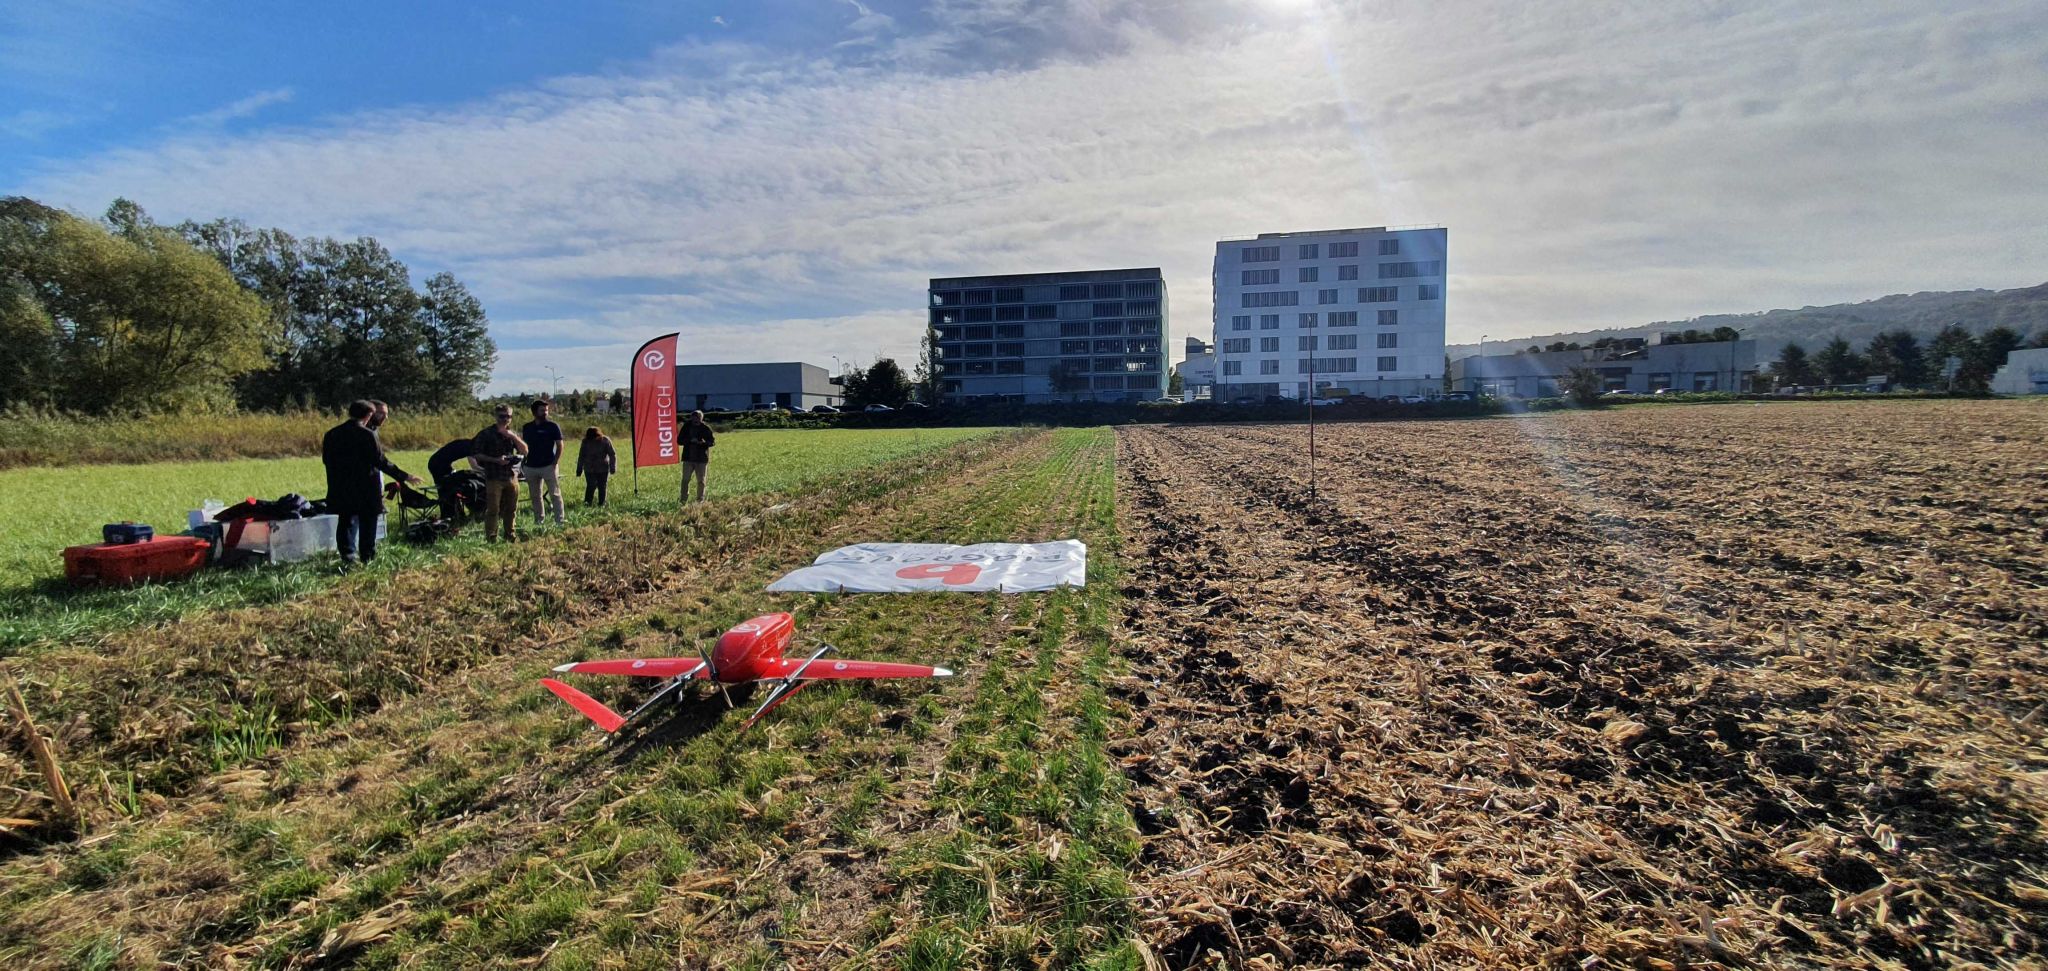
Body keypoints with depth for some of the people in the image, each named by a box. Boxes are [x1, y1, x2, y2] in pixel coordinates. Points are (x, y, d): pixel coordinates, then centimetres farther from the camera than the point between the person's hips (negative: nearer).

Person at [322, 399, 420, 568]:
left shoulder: (332, 434, 2)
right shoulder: (367, 435, -13)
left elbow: (325, 460, 11)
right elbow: (381, 462, -14)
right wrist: (405, 477, -7)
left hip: (341, 490, 4)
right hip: (365, 490, -4)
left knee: (346, 523, 13)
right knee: (367, 526, 5)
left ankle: (348, 558, 7)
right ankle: (368, 559, 9)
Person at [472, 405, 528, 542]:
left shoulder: (512, 434, 14)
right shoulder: (486, 434, -2)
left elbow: (524, 451, 4)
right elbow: (476, 455, -4)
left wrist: (513, 436, -9)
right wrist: (495, 460, -16)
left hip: (512, 477, 5)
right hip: (494, 478, -5)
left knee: (511, 508, 12)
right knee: (493, 509, -4)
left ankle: (510, 534, 24)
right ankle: (491, 538, 1)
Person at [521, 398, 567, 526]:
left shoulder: (553, 427, -3)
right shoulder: (527, 427, 9)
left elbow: (560, 446, -4)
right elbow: (523, 446, 15)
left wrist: (555, 463, -12)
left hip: (548, 466, -5)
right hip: (530, 467, 5)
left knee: (555, 494, -4)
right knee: (535, 496, 11)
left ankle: (559, 521, -3)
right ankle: (538, 521, 20)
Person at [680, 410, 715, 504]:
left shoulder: (706, 428, -2)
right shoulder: (686, 426, 2)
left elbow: (713, 441, 0)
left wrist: (704, 442, -22)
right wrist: (690, 440, -16)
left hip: (701, 459, -1)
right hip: (688, 458, 1)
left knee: (701, 481, 6)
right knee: (685, 480, -3)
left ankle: (700, 500, 16)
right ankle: (684, 501, 3)